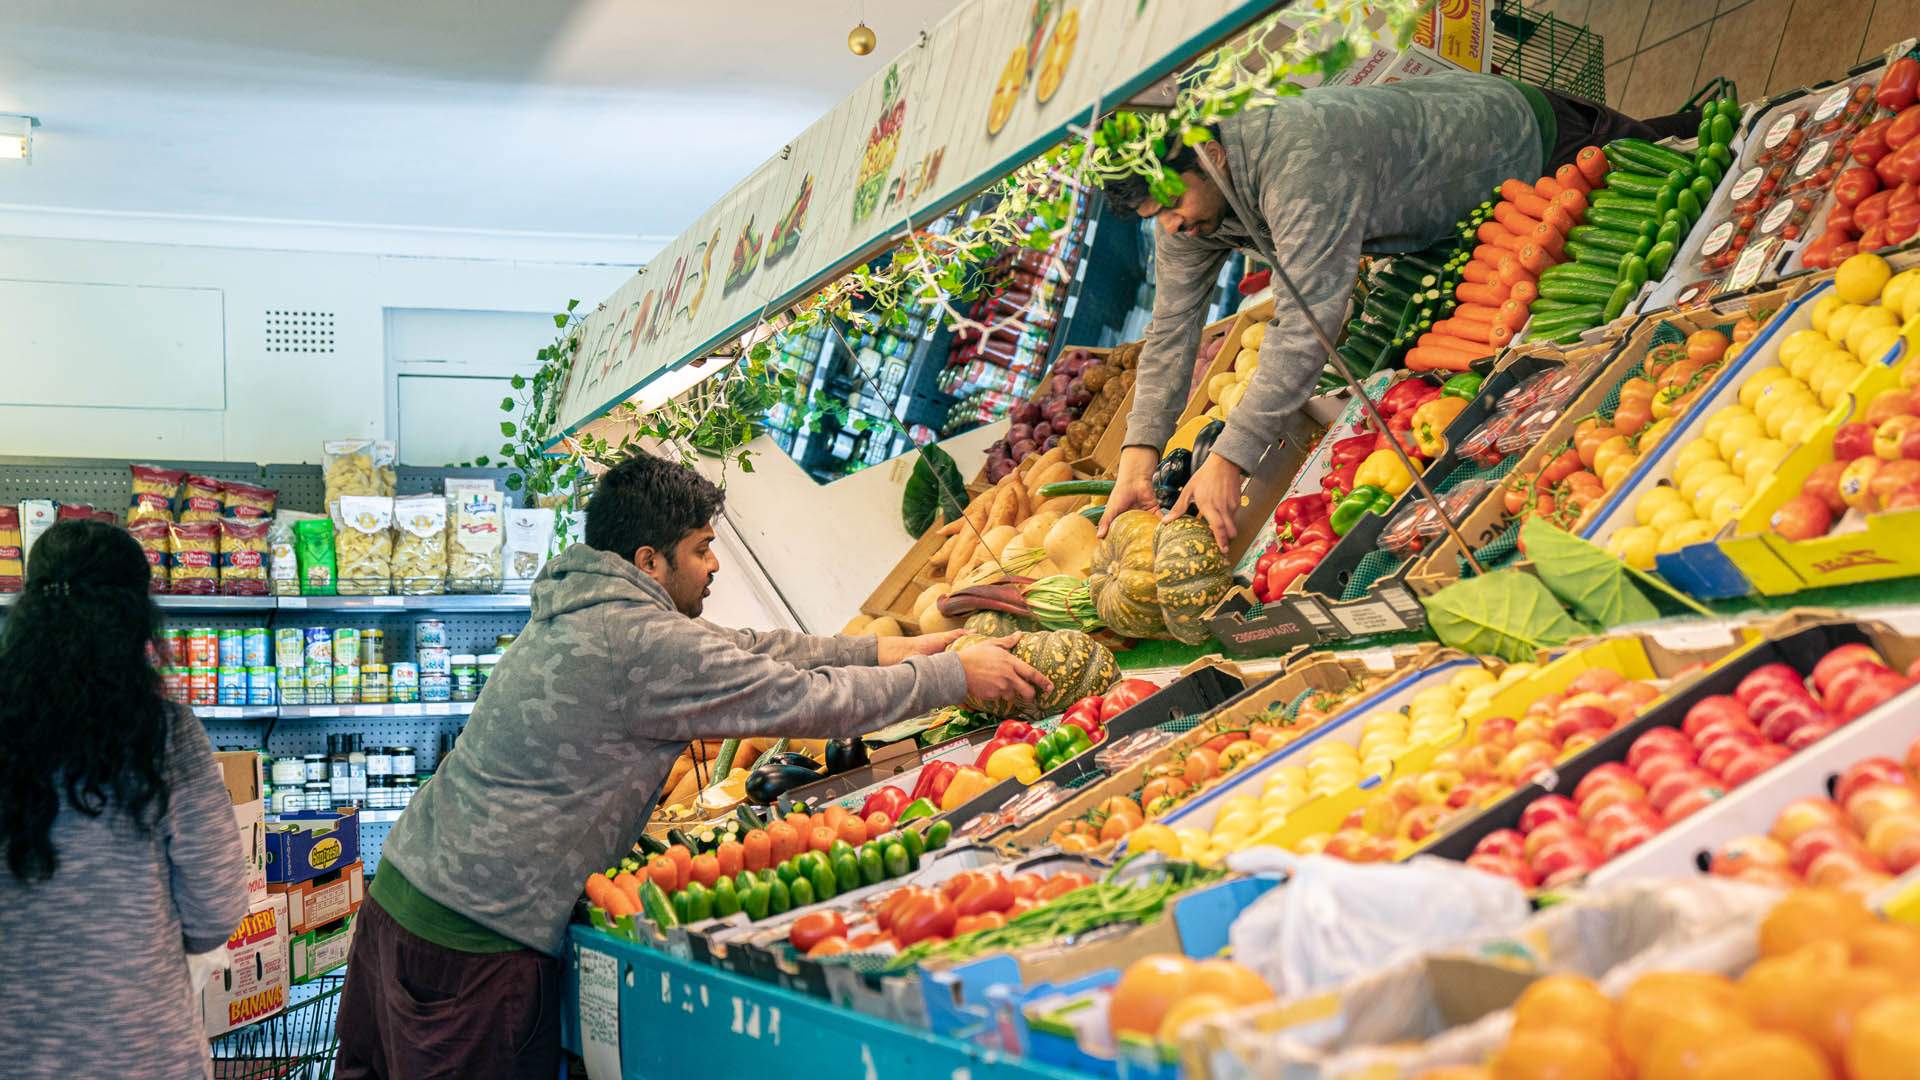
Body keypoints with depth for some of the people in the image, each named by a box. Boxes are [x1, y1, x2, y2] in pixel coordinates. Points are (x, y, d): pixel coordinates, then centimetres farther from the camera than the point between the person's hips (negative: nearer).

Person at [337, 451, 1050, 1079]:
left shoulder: (583, 610, 11)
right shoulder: (642, 645, -19)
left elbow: (738, 649, 17)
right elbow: (811, 701, -15)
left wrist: (876, 653, 19)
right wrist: (956, 676, -4)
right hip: (474, 941, -10)